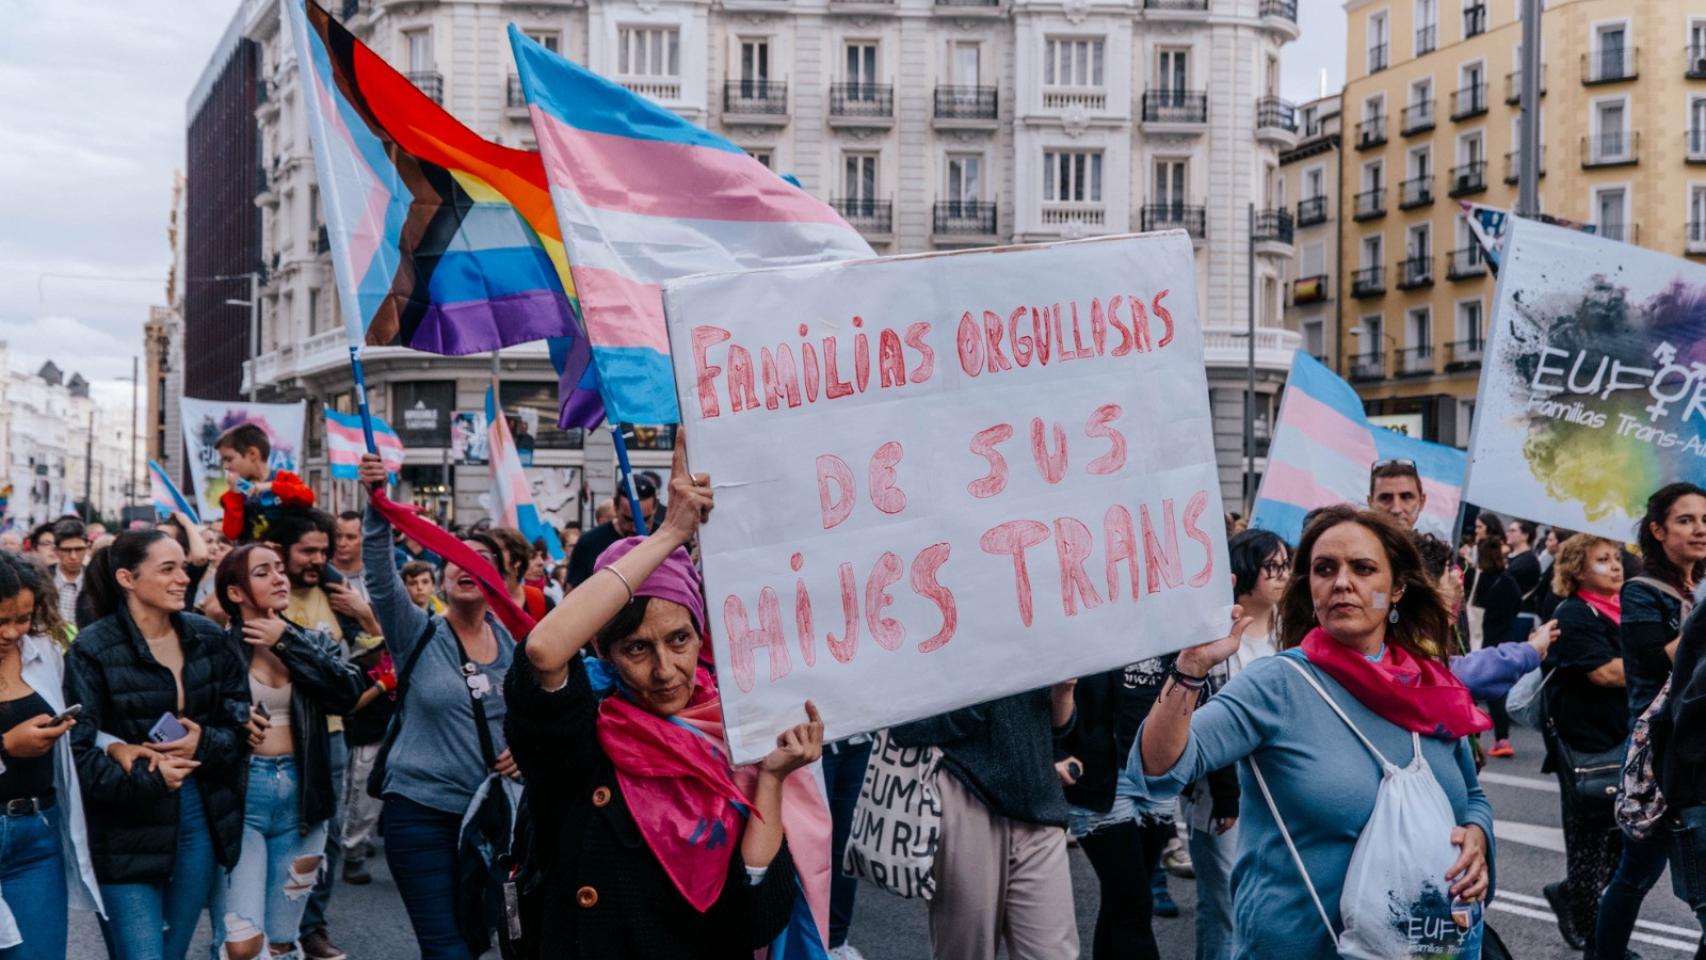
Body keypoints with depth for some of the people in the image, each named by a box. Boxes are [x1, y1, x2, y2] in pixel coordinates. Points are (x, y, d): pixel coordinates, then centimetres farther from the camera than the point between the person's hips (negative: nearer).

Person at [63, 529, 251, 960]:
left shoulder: (208, 637, 5)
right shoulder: (93, 649, -10)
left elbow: (242, 720, 8)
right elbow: (76, 750, -14)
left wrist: (205, 744, -12)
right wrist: (146, 778, -24)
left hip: (202, 817, 5)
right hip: (128, 830, -5)